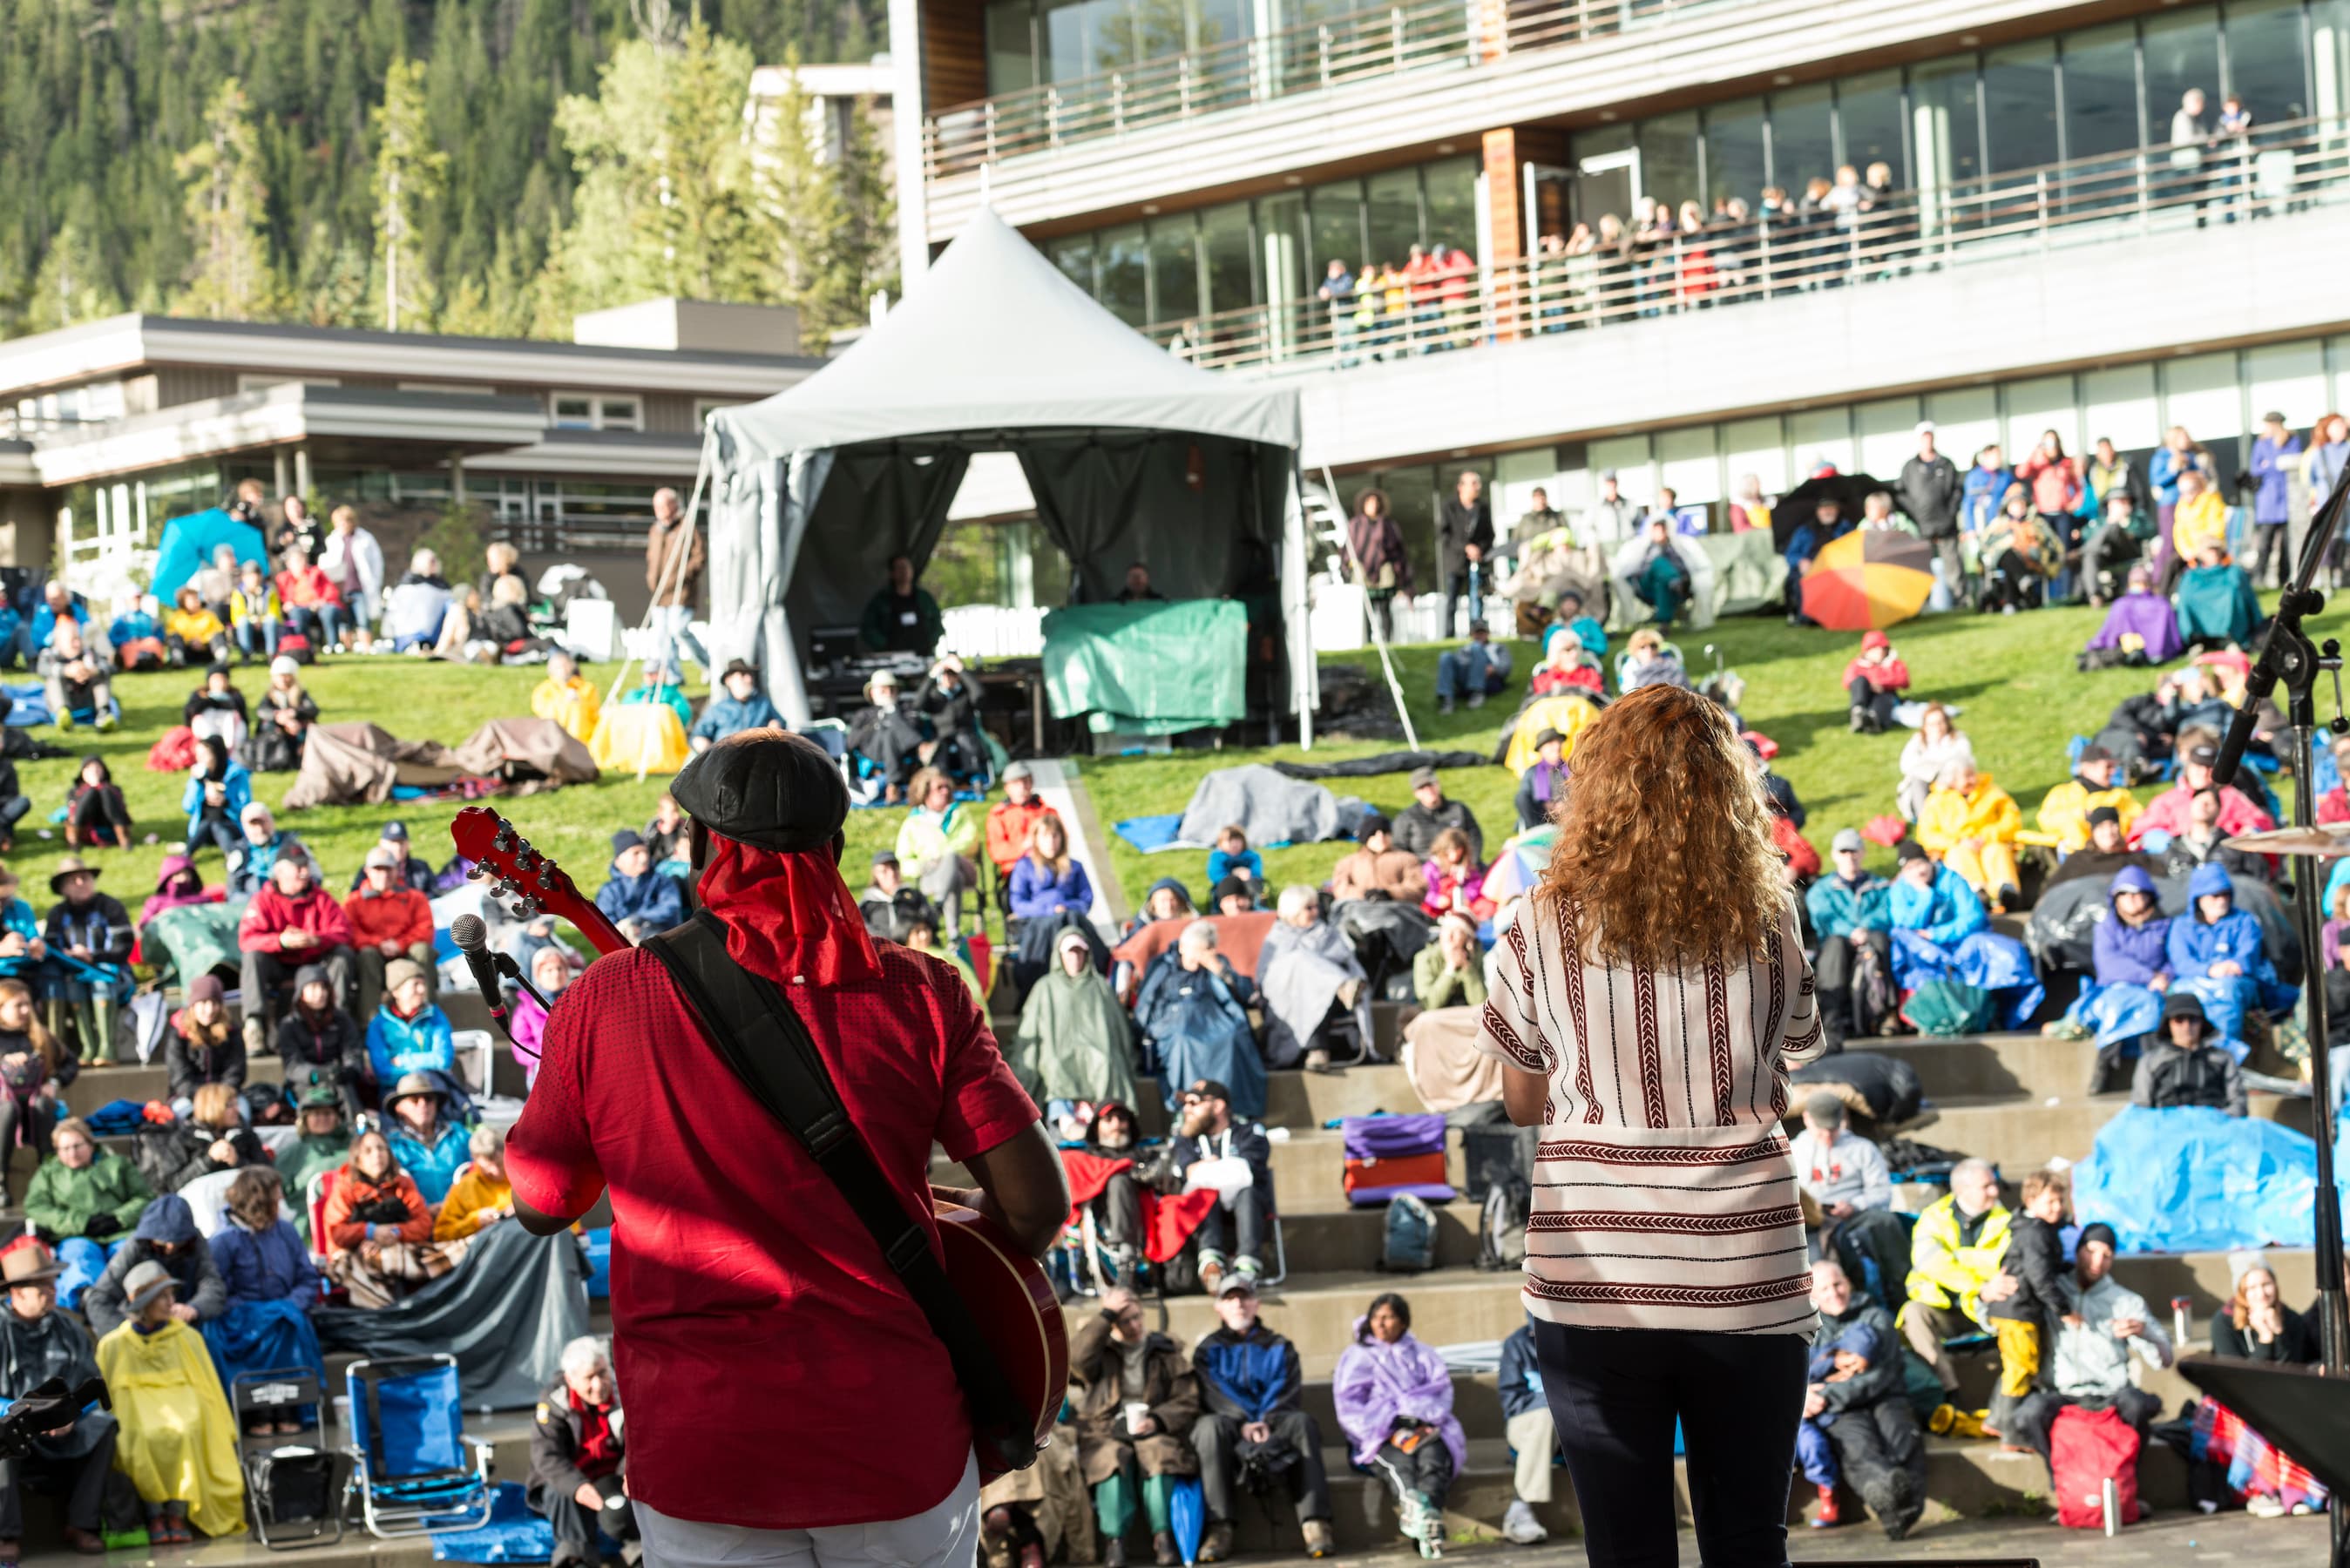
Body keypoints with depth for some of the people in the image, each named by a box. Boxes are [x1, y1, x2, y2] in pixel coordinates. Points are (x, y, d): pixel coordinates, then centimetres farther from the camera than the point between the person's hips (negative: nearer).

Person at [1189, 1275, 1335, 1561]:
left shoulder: (1279, 1347, 20)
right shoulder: (1208, 1350, 17)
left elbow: (1289, 1393, 4)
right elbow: (1211, 1394, -1)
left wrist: (1267, 1422, -18)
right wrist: (1244, 1424, -20)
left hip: (1272, 1427, 1)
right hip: (1230, 1423, -1)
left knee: (1303, 1422, -31)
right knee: (1210, 1425, -35)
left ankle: (1315, 1523, -40)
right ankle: (1219, 1528, -40)